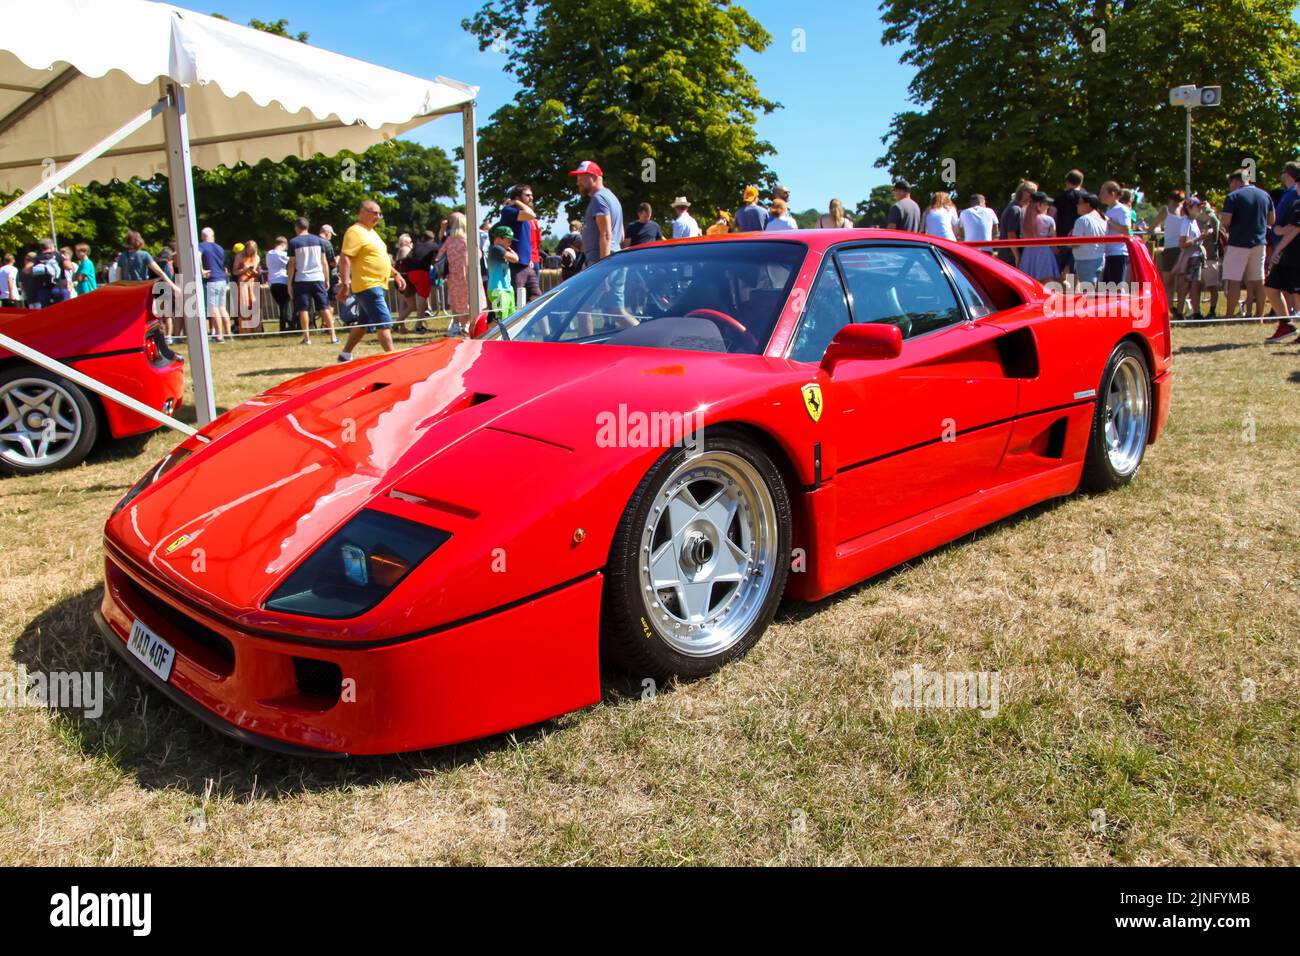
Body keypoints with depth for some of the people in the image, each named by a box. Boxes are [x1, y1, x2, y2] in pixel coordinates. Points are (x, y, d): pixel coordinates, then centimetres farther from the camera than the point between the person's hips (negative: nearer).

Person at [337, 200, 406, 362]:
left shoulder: (371, 232, 20)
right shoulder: (355, 232, -11)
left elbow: (381, 259, 30)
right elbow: (345, 258, -19)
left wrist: (396, 274, 23)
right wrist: (345, 282, -28)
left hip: (378, 286, 10)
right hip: (368, 286, -10)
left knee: (364, 323, 14)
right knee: (384, 322, -12)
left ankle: (345, 355, 22)